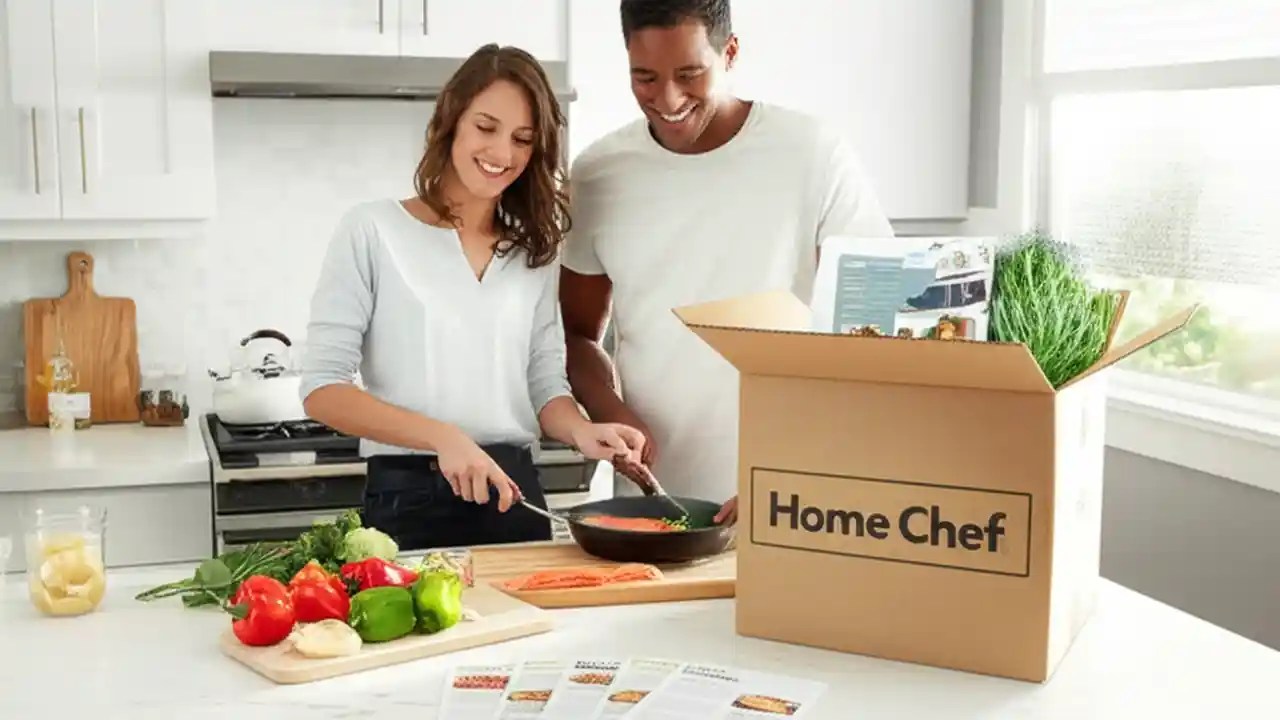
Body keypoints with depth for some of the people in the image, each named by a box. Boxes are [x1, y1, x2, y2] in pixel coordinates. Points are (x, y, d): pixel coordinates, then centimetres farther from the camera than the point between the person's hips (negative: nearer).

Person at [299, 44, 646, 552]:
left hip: (515, 497, 4)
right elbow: (322, 389, -9)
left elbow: (545, 384, 9)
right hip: (409, 501, -4)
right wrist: (441, 436, -22)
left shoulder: (535, 248, 10)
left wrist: (583, 432, -14)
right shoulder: (371, 232, -4)